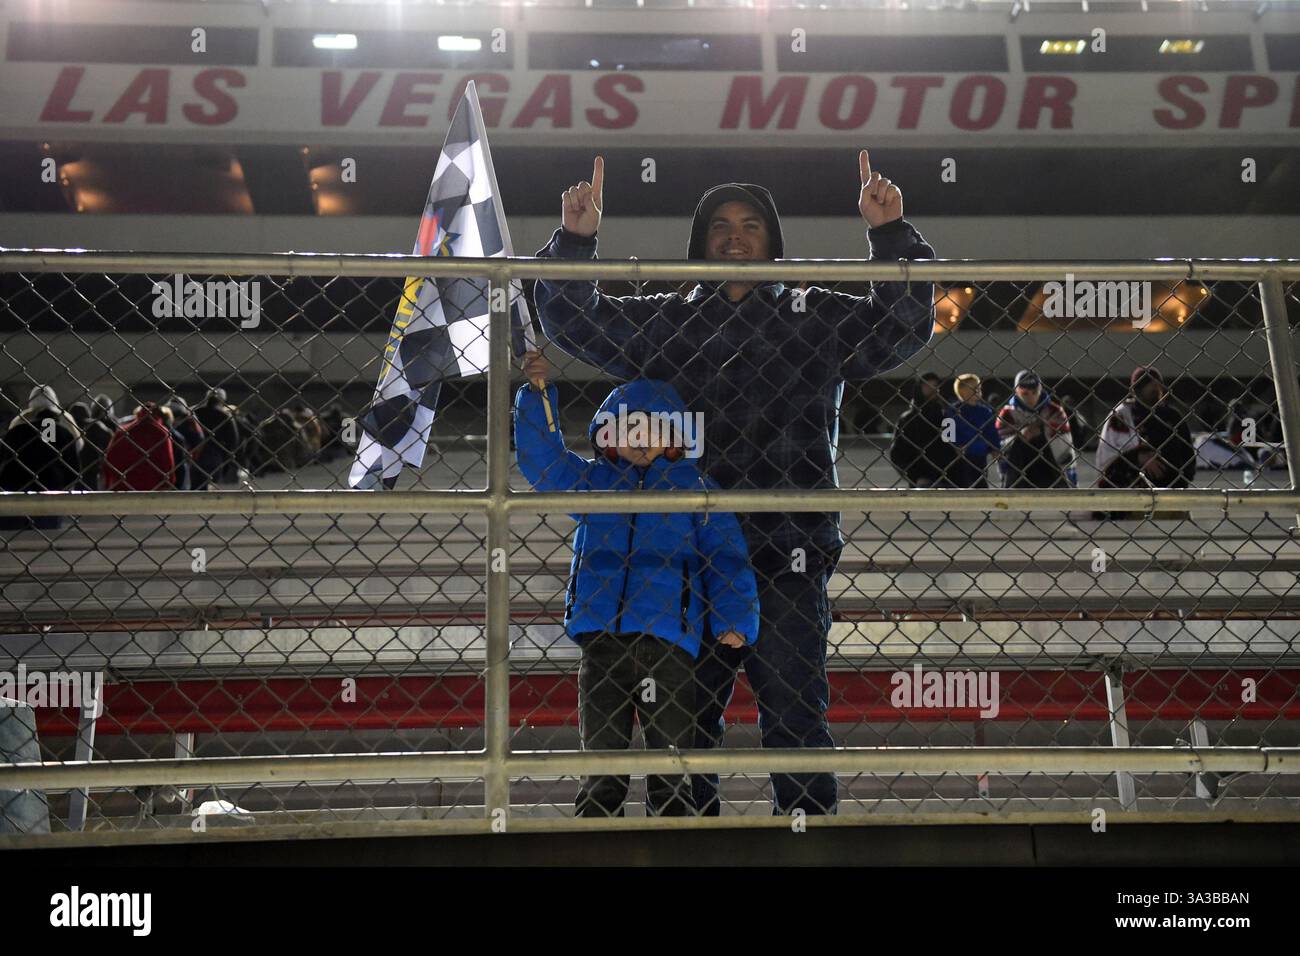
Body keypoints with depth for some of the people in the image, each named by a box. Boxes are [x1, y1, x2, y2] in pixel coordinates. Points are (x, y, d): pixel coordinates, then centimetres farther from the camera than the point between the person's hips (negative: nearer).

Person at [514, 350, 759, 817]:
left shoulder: (691, 485, 10)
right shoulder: (590, 480, 17)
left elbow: (726, 553, 5)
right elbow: (540, 455, 14)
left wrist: (735, 622, -6)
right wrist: (538, 393, 1)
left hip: (667, 641, -2)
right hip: (601, 640, 2)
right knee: (601, 762, 6)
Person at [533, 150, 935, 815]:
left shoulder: (818, 318, 10)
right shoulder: (665, 322, 13)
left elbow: (904, 324, 4)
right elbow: (574, 320, 13)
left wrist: (890, 234, -8)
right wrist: (574, 240, -2)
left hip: (788, 561, -2)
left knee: (795, 721, 1)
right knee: (683, 721, 10)